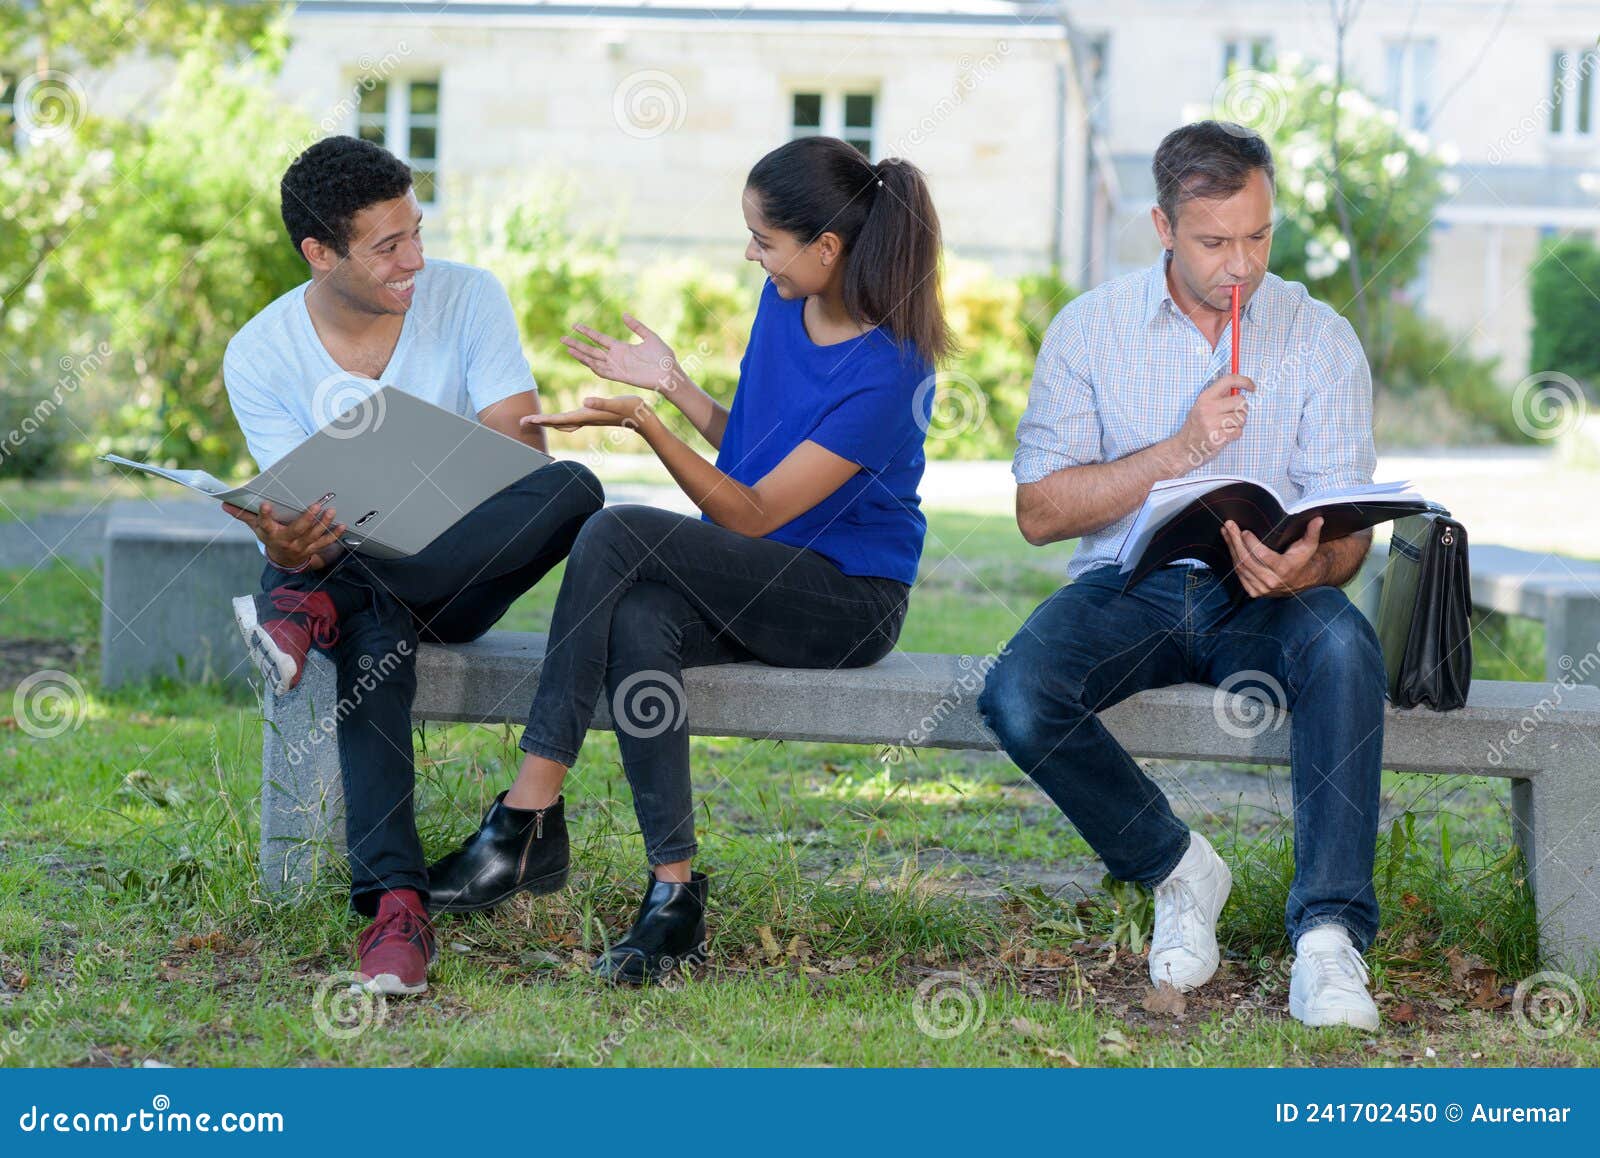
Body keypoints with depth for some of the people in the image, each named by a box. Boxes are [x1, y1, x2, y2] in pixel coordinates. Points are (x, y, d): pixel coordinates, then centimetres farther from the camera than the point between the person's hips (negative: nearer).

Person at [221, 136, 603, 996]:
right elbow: (303, 511, -10)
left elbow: (521, 456, -14)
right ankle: (394, 901, -46)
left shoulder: (467, 297, -5)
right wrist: (286, 545, -38)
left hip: (463, 568, 2)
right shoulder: (259, 356, -6)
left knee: (572, 490, -30)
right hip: (351, 570, -1)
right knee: (375, 625, -39)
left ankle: (313, 612, -32)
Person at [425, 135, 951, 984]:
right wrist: (672, 382, 6)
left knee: (614, 534, -27)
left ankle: (529, 819, -25)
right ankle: (672, 893, -28)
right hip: (756, 583, 7)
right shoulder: (783, 304, 6)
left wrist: (643, 423, -26)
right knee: (635, 623, -30)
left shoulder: (887, 371, -19)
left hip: (845, 598, -7)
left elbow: (755, 514, -19)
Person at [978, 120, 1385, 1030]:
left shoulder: (1322, 338, 2)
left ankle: (1329, 934, -36)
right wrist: (1178, 452, -14)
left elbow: (1348, 530, -1)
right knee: (1018, 698, -30)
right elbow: (1039, 511, -2)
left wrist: (1306, 567, -27)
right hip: (1130, 586, 1)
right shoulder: (1091, 328, 2)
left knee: (1344, 646, -36)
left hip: (1262, 601, 0)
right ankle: (1177, 868, -5)